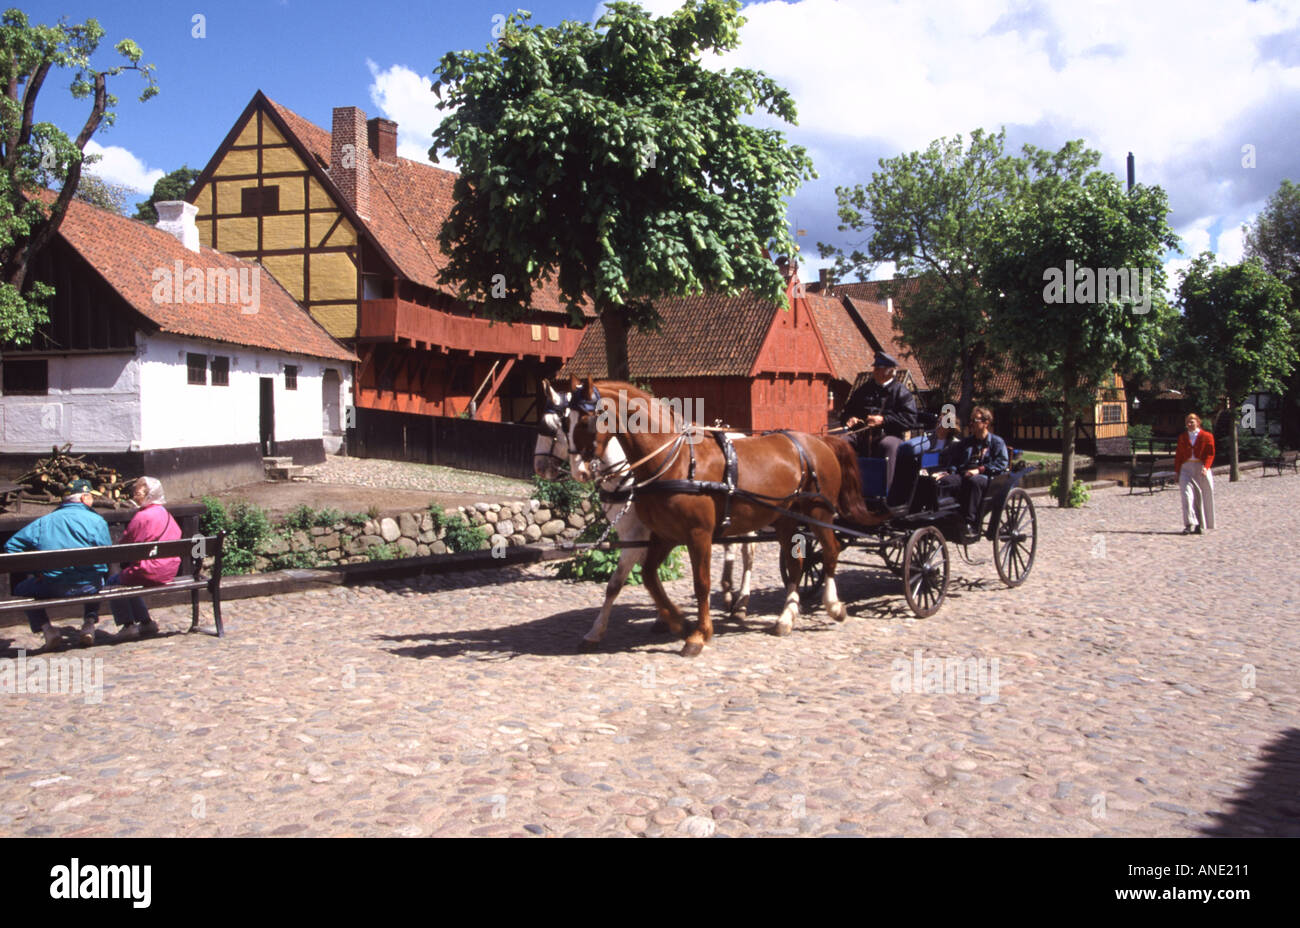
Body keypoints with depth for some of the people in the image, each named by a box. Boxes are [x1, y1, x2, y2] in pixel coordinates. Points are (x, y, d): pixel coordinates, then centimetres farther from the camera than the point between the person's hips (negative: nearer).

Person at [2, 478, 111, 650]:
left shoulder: (44, 521, 8)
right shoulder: (97, 520, 0)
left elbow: (11, 546, 5)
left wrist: (35, 572, 10)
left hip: (53, 588, 0)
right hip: (89, 587, 0)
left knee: (21, 590, 28)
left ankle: (47, 629, 10)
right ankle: (89, 624, 23)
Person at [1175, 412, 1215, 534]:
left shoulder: (1207, 436, 3)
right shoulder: (1182, 437, 12)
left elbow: (1210, 454, -4)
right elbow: (1178, 455, 14)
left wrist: (1206, 467, -19)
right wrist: (1177, 471, 8)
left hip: (1201, 468, -1)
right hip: (1186, 468, 1)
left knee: (1202, 497, 3)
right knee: (1187, 495, -14)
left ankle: (1200, 525, 15)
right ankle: (1189, 524, -18)